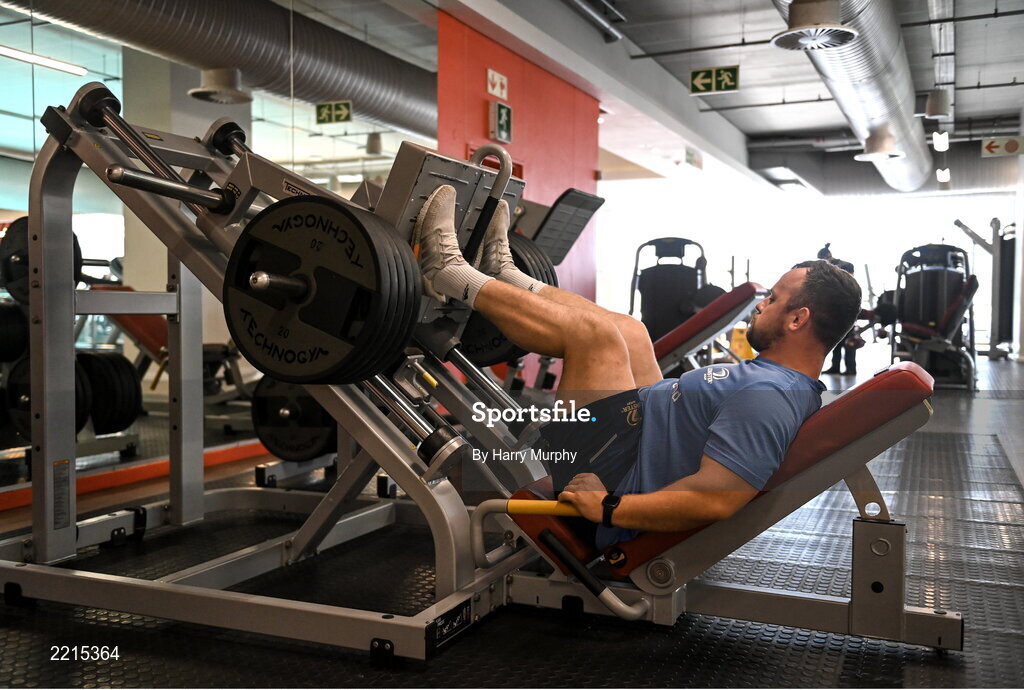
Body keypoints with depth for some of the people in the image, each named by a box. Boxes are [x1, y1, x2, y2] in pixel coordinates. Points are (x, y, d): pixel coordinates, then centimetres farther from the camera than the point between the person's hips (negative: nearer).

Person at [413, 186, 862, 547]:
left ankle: (453, 276, 0)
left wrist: (609, 509, -29)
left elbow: (717, 500, -35)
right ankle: (503, 274, 27)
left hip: (605, 477, -10)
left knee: (595, 333, -17)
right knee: (628, 330, 16)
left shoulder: (766, 397, -26)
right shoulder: (790, 386, 7)